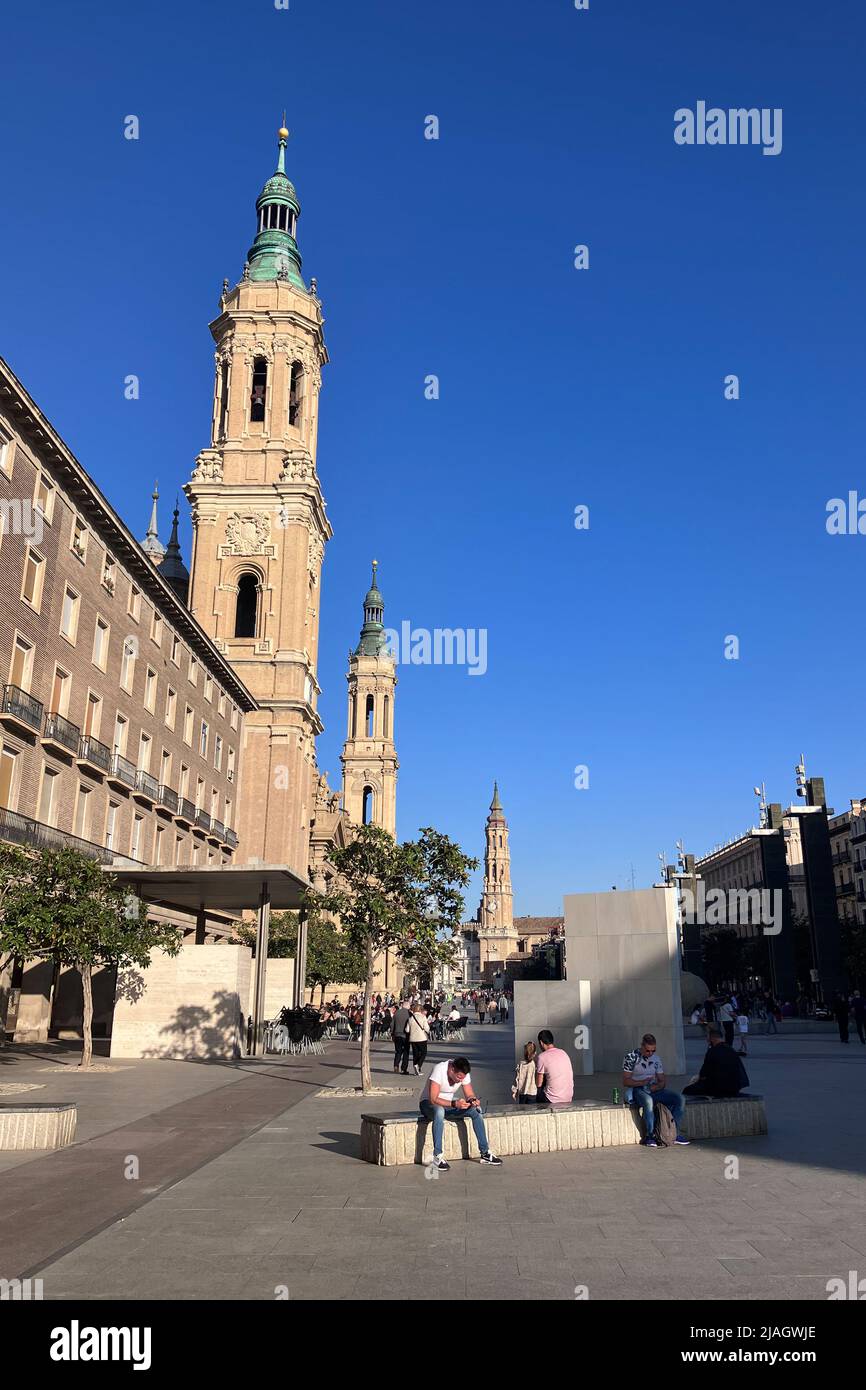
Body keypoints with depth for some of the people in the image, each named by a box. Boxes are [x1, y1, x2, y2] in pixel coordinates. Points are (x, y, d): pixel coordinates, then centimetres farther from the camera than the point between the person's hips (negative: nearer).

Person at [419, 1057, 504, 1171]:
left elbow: (469, 1095, -3)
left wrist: (473, 1100, -27)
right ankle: (437, 1157, -36)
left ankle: (485, 1153, -10)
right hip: (428, 1103, -6)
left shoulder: (464, 1073, -11)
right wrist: (454, 1104, -44)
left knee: (476, 1110, -17)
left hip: (450, 1104, 6)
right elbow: (433, 1099, -33)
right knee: (439, 1111, -41)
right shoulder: (439, 1070, -30)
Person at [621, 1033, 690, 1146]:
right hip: (637, 1090, -5)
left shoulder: (656, 1058, 10)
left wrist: (657, 1086, -13)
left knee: (680, 1099, -17)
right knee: (648, 1101, -40)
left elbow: (662, 1080, 11)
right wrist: (643, 1082, -22)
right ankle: (649, 1135, -26)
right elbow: (625, 1081, -8)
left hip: (654, 1090, 5)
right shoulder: (631, 1057, -6)